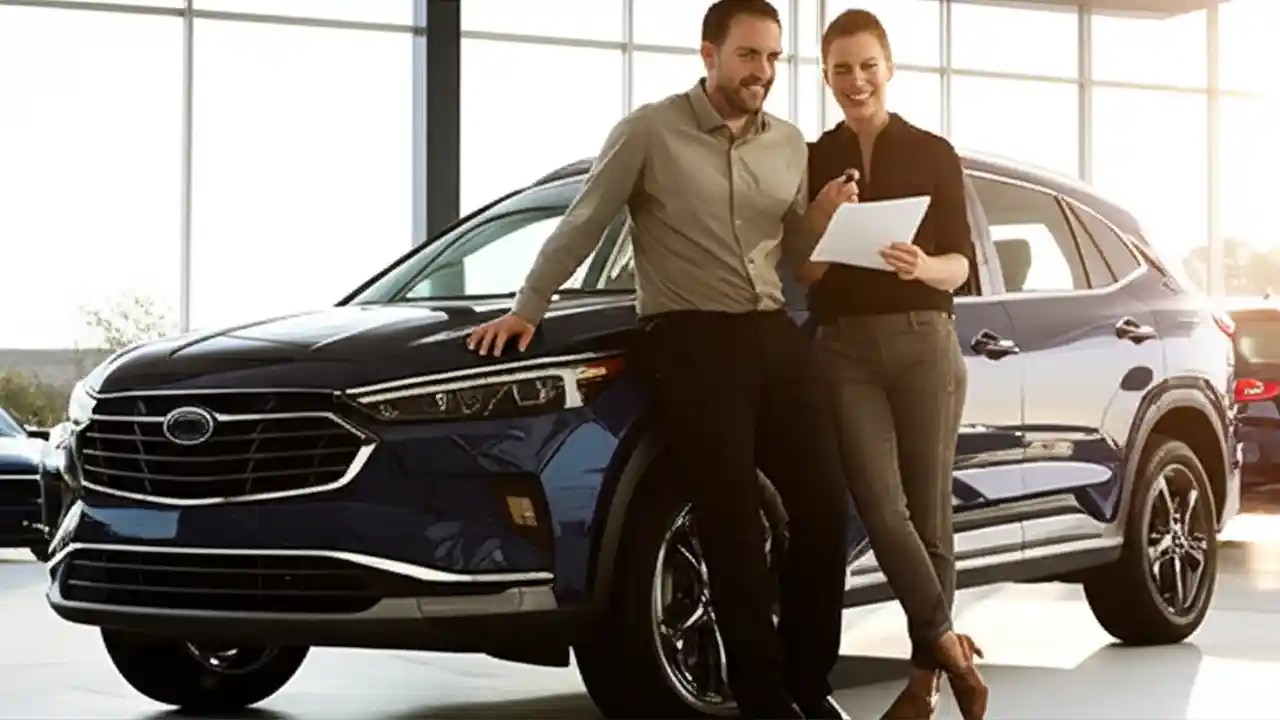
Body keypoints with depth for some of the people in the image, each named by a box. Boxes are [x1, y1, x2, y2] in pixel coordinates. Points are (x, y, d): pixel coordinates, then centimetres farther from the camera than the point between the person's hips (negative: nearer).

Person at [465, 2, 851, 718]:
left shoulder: (790, 145, 12)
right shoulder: (650, 132, -3)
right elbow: (582, 226, 3)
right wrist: (526, 309, 2)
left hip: (776, 336, 5)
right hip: (691, 343, -5)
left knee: (825, 506, 1)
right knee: (733, 523, -7)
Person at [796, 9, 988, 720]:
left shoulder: (934, 154, 6)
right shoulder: (814, 161, 9)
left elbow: (962, 266, 2)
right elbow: (805, 274, 5)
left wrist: (924, 266, -20)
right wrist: (821, 219, -14)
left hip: (923, 340, -1)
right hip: (844, 348, 1)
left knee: (927, 514, 1)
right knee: (882, 511, -13)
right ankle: (950, 646, -4)